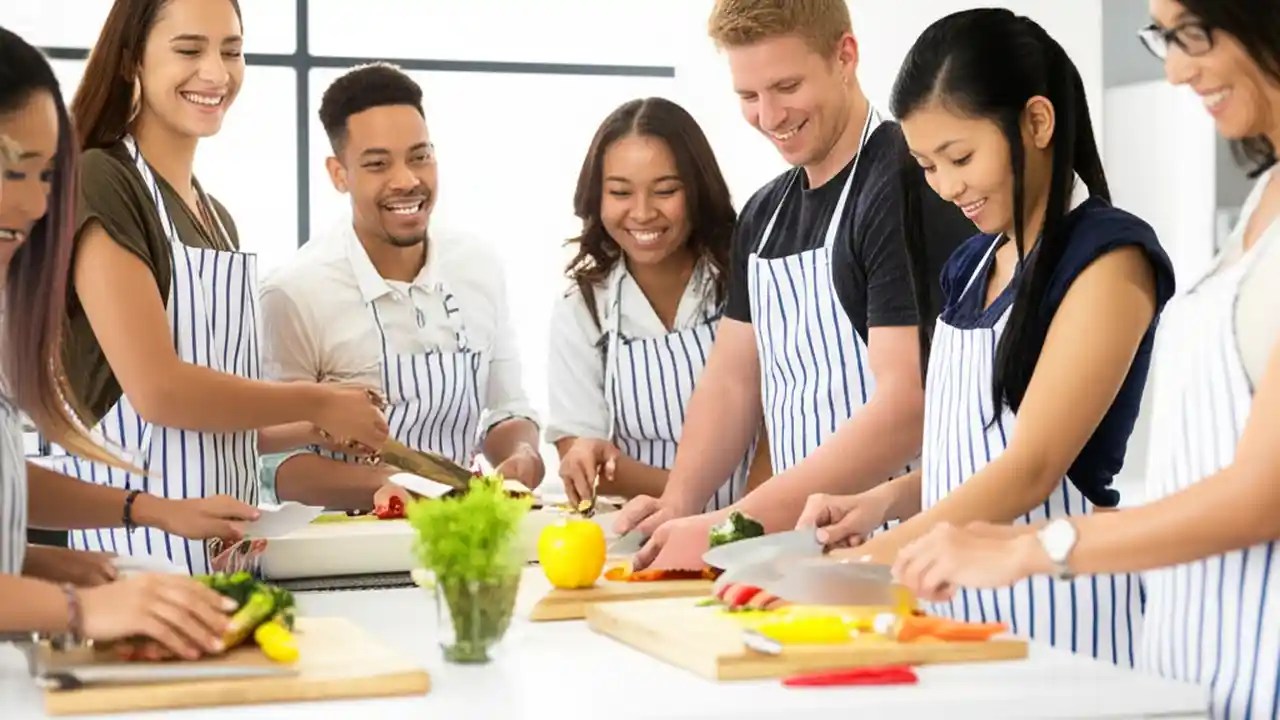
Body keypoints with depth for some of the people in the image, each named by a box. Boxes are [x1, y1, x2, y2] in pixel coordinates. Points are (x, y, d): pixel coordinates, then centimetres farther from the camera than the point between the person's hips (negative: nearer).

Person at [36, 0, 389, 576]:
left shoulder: (217, 217, 15)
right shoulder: (97, 184, -9)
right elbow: (158, 389, -18)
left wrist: (312, 430, 7)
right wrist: (319, 404, -8)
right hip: (128, 532, -7)